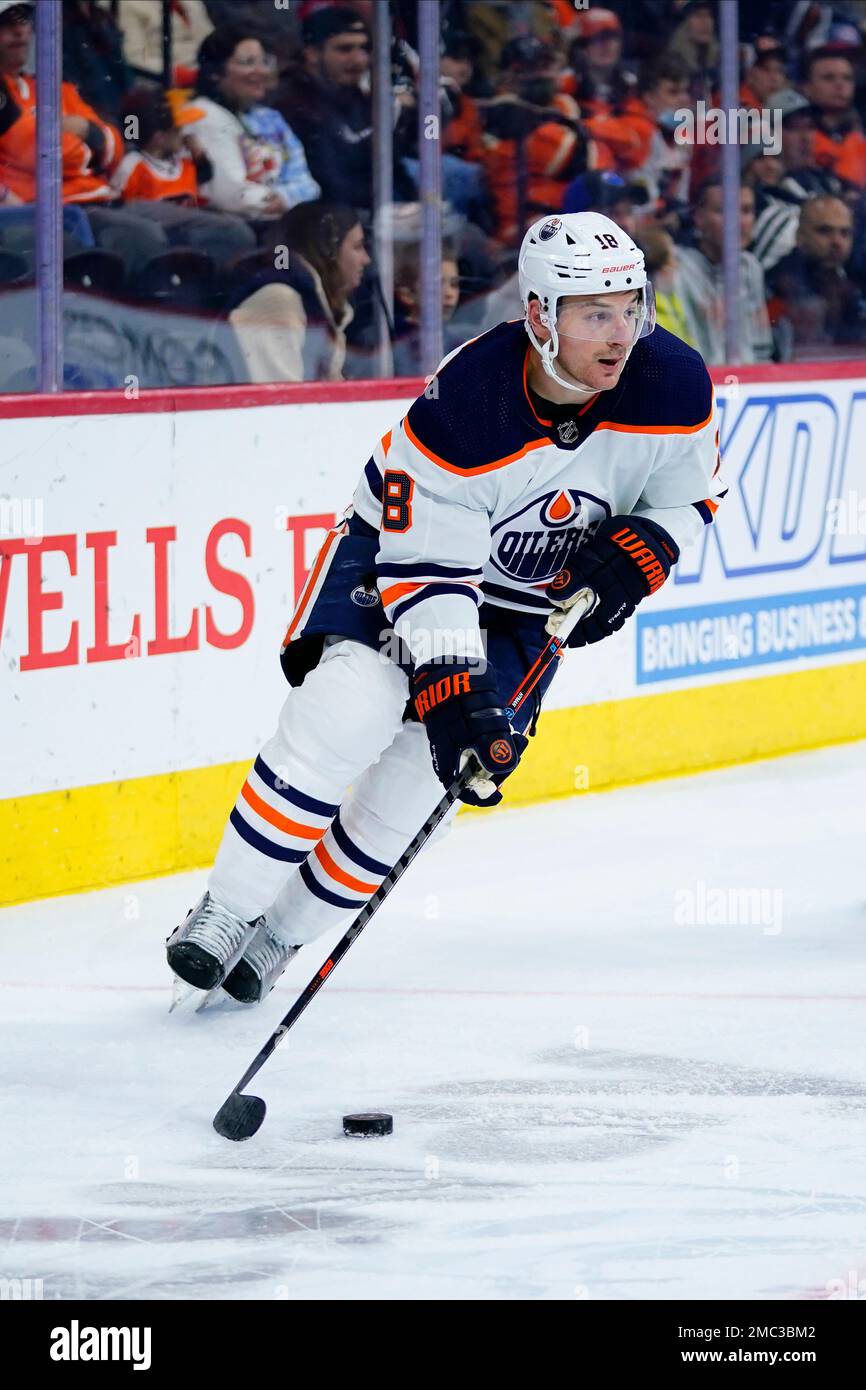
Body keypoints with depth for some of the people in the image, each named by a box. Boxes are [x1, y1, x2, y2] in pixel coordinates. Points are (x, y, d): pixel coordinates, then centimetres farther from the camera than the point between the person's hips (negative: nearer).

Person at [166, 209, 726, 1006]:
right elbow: (426, 571, -31)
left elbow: (688, 495, -1)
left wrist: (634, 558, -20)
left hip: (527, 606, 4)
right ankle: (226, 912, -14)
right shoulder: (460, 408, -33)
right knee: (350, 706, -28)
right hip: (401, 550, -4)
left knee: (414, 780, -7)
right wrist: (451, 695, -38)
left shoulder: (673, 386, -21)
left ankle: (278, 938, 11)